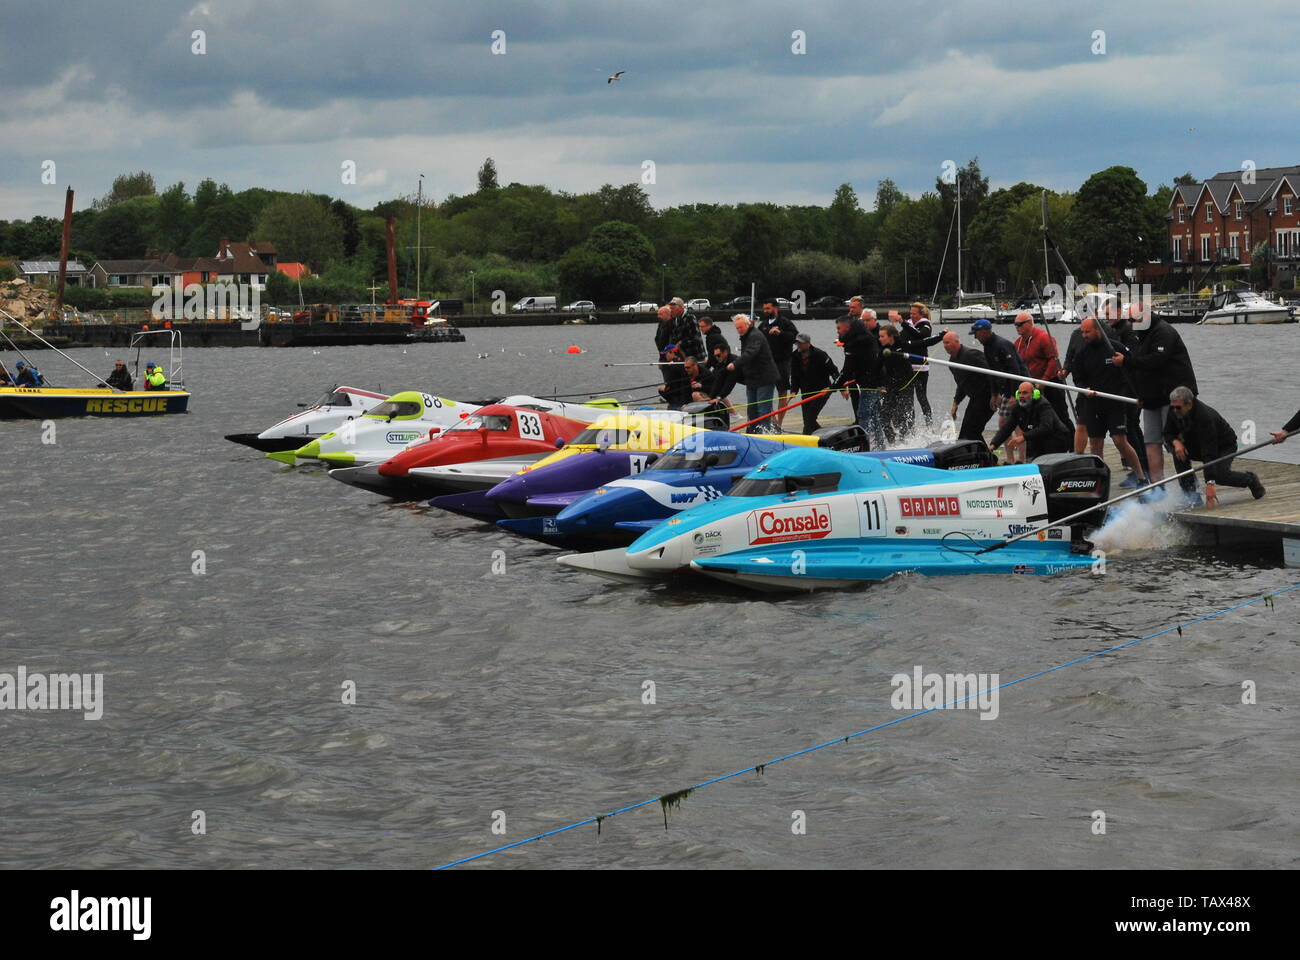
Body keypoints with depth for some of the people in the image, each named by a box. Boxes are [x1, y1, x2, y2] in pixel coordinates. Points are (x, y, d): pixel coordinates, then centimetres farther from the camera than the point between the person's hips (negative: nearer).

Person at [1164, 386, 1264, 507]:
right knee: (1178, 452, -23)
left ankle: (1250, 480, 3)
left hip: (1224, 446, -6)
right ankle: (1190, 492, -15)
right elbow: (1168, 433, -3)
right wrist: (1176, 442, -30)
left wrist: (1210, 483, -49)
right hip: (1196, 445, 6)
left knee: (1220, 475, -29)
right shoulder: (1174, 411, -18)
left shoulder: (1204, 416, -39)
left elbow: (1209, 452, -44)